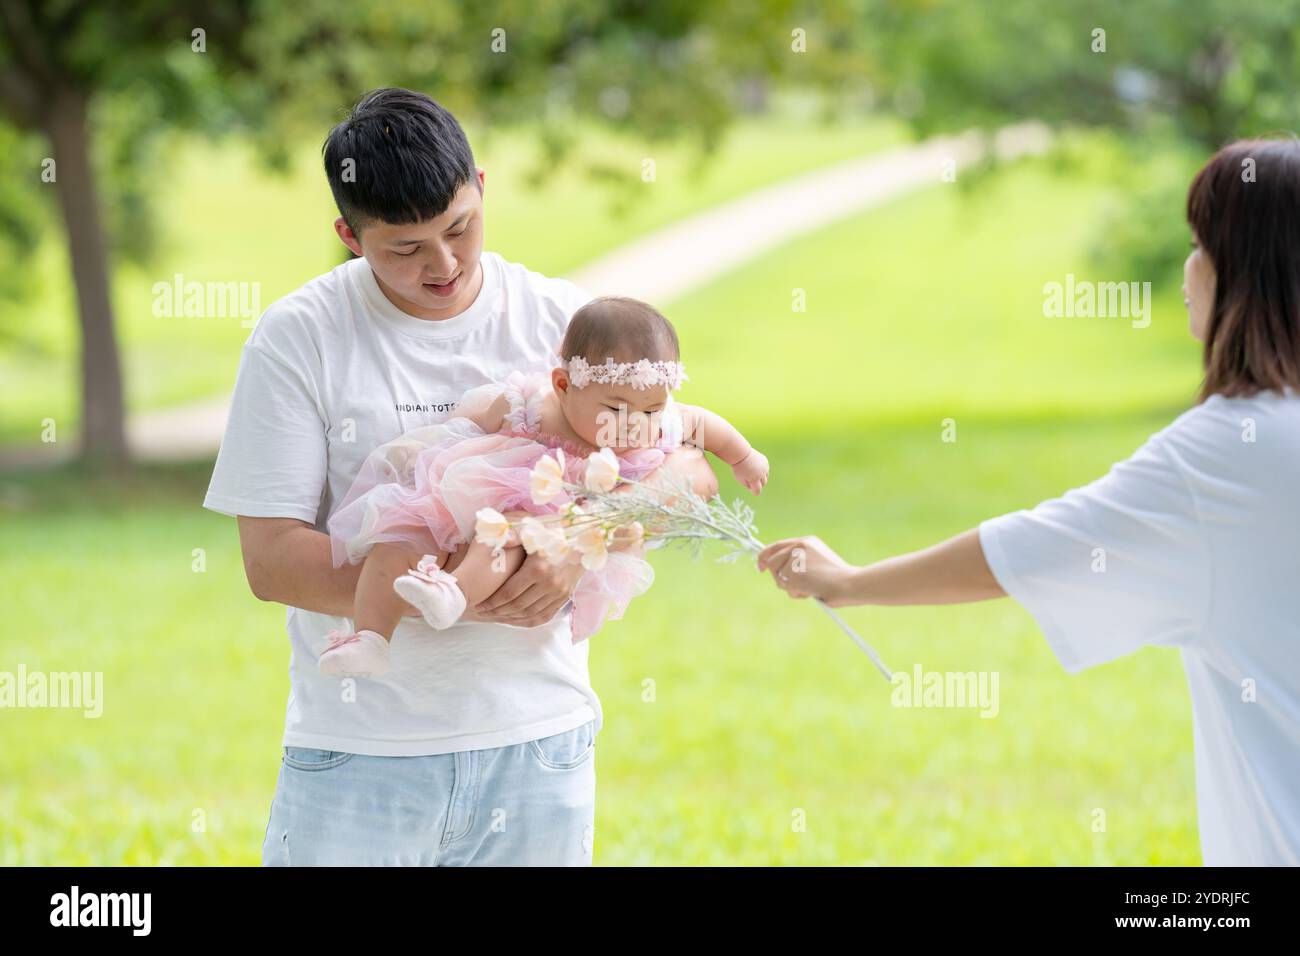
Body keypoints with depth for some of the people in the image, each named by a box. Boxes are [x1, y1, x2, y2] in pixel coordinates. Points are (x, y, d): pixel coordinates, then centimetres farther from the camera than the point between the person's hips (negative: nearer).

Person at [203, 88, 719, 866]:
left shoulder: (564, 320, 3)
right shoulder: (297, 340, -4)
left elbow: (689, 471, 3)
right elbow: (272, 557, -8)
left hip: (536, 743, 2)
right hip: (360, 755, -2)